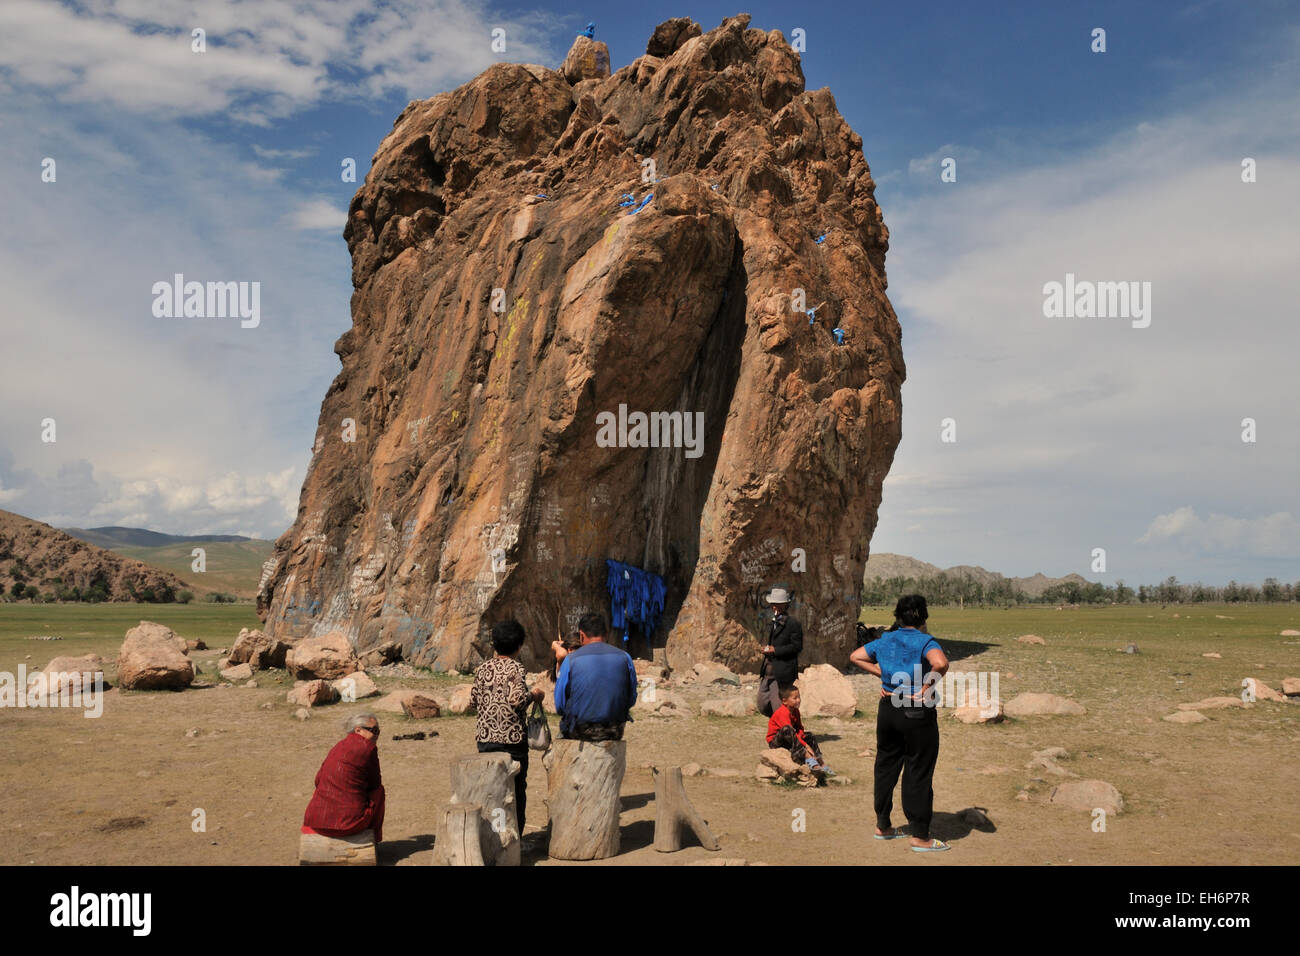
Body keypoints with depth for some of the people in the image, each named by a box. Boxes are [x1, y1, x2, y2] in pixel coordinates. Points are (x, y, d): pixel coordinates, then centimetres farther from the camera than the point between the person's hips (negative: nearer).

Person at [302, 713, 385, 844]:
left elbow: (318, 780, 18)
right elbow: (375, 784, 3)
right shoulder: (369, 748, -8)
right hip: (349, 821, -7)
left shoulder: (338, 746, 12)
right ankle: (374, 839, 29)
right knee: (378, 790, 22)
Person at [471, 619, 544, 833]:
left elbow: (473, 701, 13)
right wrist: (534, 695, -5)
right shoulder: (515, 668, -11)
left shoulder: (483, 668, 7)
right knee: (516, 787, 6)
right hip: (512, 737, -6)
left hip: (485, 736, 6)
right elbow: (517, 699, -23)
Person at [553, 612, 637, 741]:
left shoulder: (571, 659, -5)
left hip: (579, 733, -2)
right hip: (615, 734, 2)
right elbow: (631, 700, 7)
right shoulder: (624, 658, -1)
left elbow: (559, 706, -2)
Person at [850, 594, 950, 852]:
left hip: (888, 710, 6)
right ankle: (920, 836, 9)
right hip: (918, 714, -6)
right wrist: (926, 687, -19)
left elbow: (855, 656, 13)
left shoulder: (885, 640, 6)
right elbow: (941, 663, -32)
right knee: (918, 773, 3)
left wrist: (881, 673, 8)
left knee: (886, 766, 17)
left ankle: (882, 826, 27)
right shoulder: (925, 642, -12)